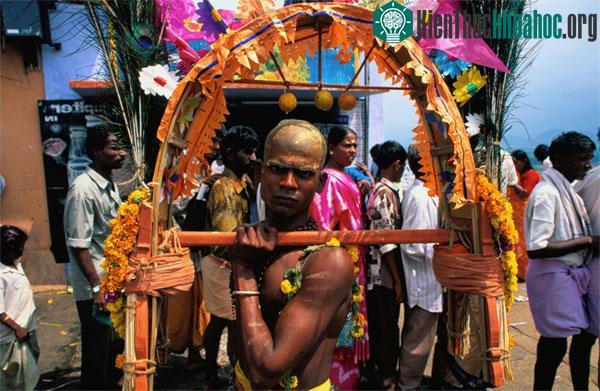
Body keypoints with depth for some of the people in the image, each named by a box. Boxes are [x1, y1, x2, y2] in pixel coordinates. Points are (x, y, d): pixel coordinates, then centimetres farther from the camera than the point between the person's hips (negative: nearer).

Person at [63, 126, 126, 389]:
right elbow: (79, 246, -21)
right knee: (97, 349, 7)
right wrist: (97, 287, -21)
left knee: (116, 342, 23)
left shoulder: (110, 185, 7)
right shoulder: (82, 189, -20)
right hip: (95, 288, -8)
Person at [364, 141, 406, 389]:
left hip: (379, 273, 9)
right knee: (387, 329, 6)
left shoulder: (379, 189, 9)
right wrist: (398, 279, -15)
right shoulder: (386, 193, -18)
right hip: (385, 274, -9)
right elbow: (387, 242, -21)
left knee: (380, 327, 20)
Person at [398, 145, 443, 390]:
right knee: (419, 340, 7)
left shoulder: (422, 192, 8)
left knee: (415, 335, 24)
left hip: (423, 281, 10)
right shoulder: (422, 196, -22)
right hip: (425, 281, -10)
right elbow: (414, 246, -24)